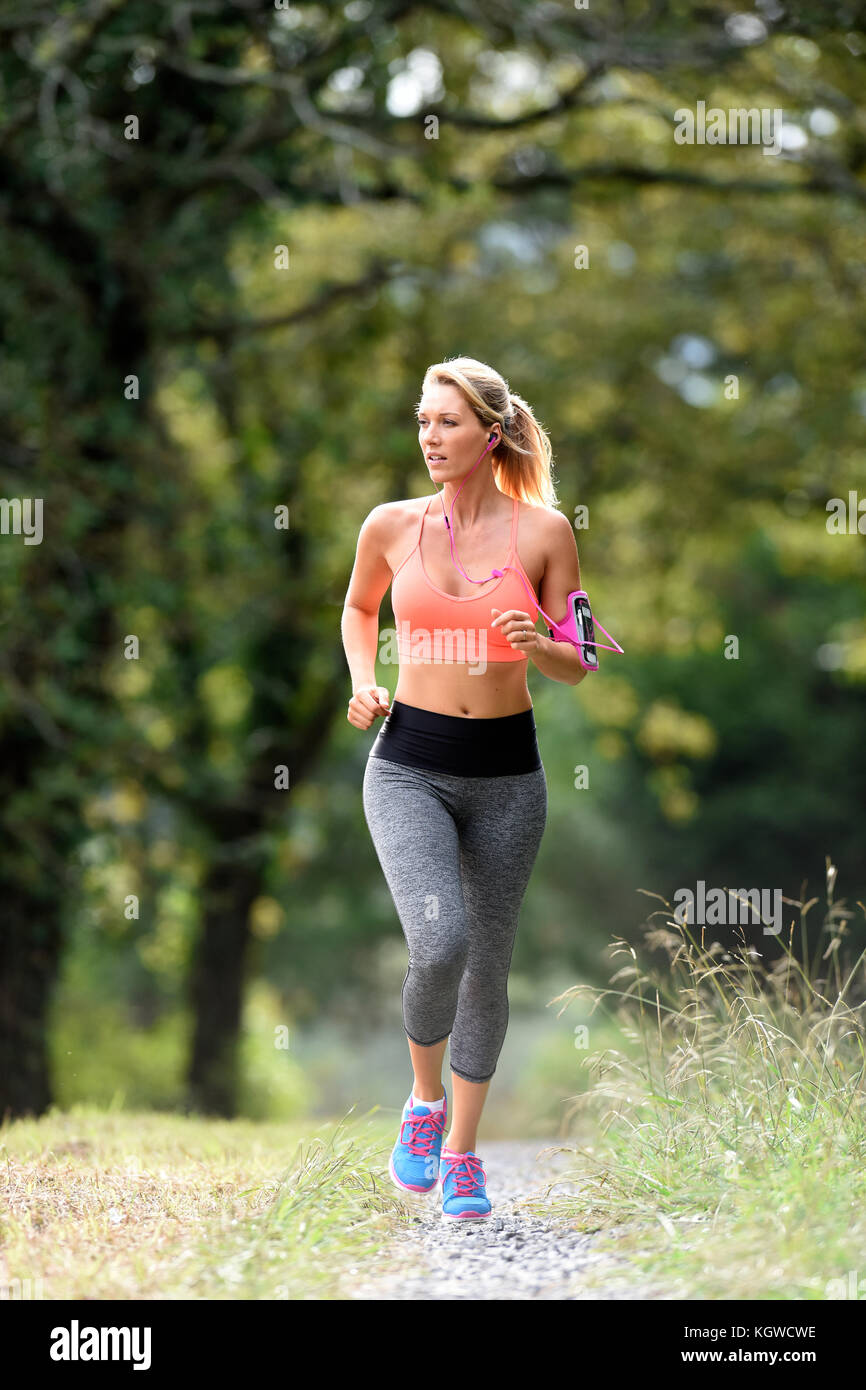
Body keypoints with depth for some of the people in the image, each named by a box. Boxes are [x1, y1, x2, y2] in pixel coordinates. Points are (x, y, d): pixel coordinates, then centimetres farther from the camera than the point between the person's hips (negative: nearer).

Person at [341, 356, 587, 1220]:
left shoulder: (543, 530, -3)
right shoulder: (391, 526, 0)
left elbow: (578, 668, 3)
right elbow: (358, 608, 21)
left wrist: (537, 648, -18)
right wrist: (362, 685, 3)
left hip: (505, 772, 1)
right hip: (409, 766, -1)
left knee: (488, 963, 9)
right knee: (439, 944, -21)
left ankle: (462, 1150, 27)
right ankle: (425, 1098, 8)